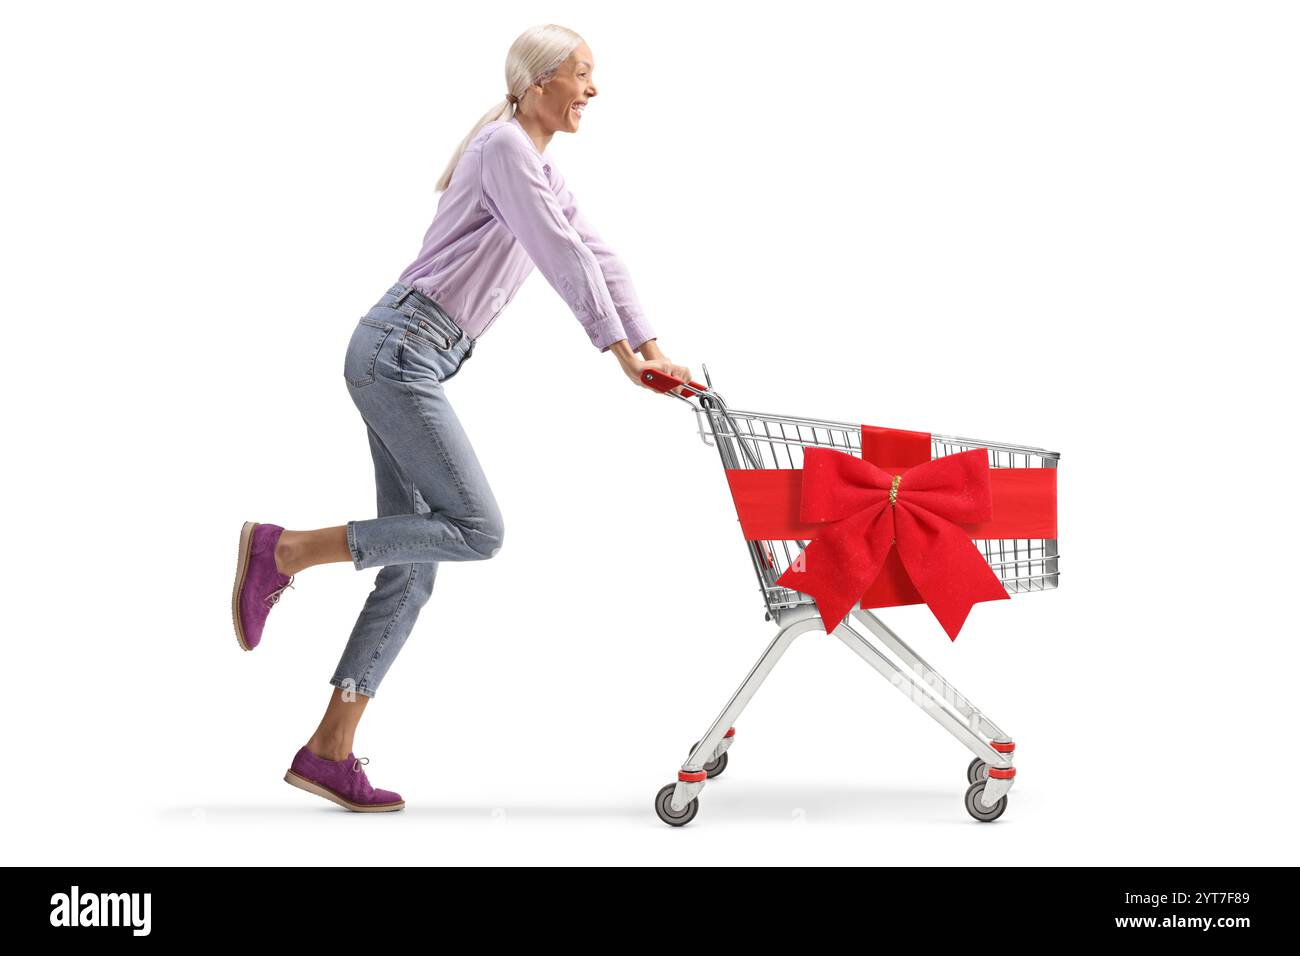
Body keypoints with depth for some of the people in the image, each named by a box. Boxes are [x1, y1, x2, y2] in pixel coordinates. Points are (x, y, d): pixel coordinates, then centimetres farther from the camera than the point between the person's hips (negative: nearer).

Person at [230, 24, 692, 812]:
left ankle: (330, 751, 7)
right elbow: (563, 257, -17)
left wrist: (655, 350, 7)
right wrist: (621, 352, -16)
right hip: (400, 353, -10)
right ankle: (282, 552, -6)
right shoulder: (503, 146, -10)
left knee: (414, 565, 5)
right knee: (477, 529, -14)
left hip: (411, 362, 10)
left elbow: (599, 257, 16)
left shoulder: (543, 167, 20)